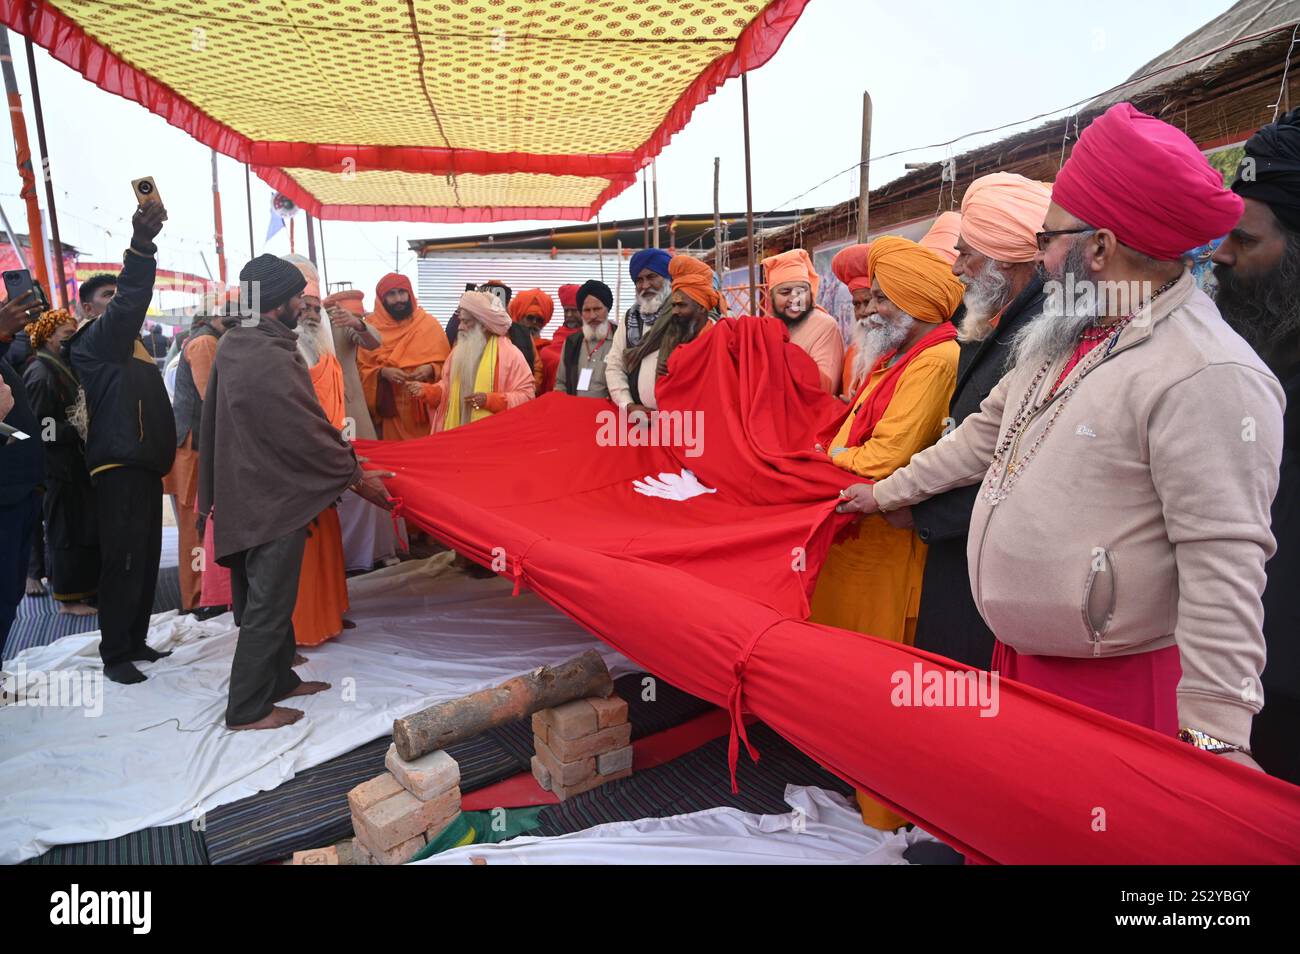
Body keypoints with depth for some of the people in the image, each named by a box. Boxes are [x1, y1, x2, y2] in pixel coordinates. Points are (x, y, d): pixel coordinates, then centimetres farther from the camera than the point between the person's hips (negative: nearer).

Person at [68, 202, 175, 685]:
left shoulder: (130, 344, 23)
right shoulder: (93, 340, -5)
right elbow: (129, 304, -25)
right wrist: (141, 245, -38)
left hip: (145, 463, 9)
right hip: (119, 465, -9)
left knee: (146, 559, 12)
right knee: (123, 561, -7)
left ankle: (135, 641, 22)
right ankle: (114, 654, 1)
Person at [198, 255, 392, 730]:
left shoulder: (233, 344, 5)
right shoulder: (272, 359, -24)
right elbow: (309, 432, -21)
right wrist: (357, 477, -9)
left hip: (246, 488, 10)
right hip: (274, 495, -10)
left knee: (264, 596, 19)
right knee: (267, 605, 2)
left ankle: (279, 678, 34)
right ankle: (248, 708, 14)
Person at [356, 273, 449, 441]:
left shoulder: (429, 324, 3)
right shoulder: (370, 327, 3)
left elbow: (445, 363, 5)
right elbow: (361, 368, 3)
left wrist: (430, 369, -14)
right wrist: (382, 372, -14)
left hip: (424, 407, 0)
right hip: (390, 408, 0)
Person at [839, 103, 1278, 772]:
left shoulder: (1210, 376, -21)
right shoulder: (1061, 337, 7)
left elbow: (1225, 565, -25)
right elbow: (987, 432, 18)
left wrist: (1214, 733, -25)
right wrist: (888, 492, 22)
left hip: (1121, 685, -8)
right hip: (1021, 657, 8)